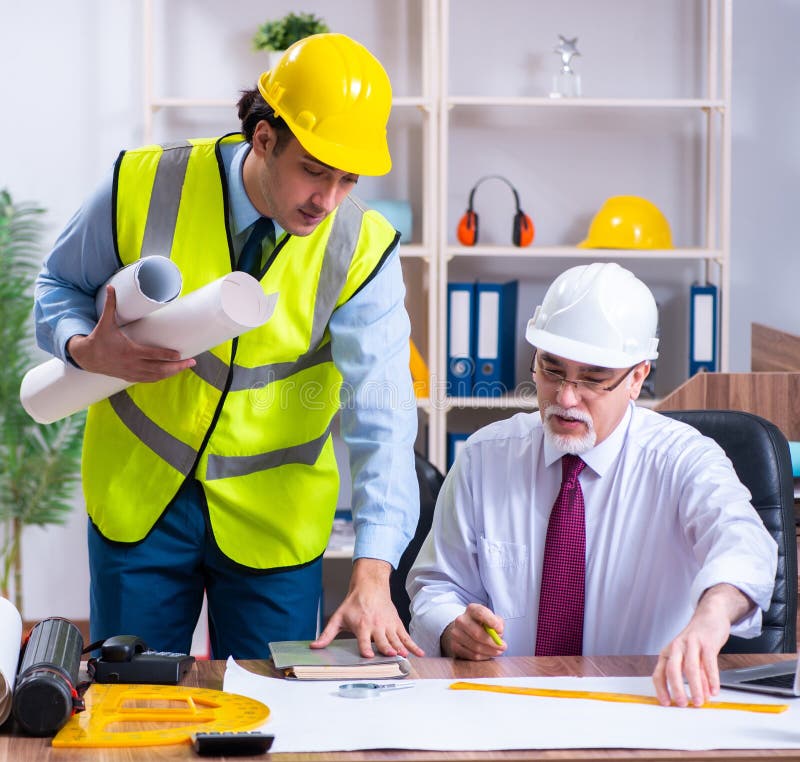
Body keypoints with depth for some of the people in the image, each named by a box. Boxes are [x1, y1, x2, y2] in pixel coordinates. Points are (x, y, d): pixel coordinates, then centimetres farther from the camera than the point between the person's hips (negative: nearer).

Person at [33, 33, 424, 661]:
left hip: (274, 517, 0)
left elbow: (381, 418, -23)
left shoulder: (363, 251, -16)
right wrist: (87, 350, -19)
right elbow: (62, 285, 5)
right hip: (137, 496, 1)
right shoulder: (144, 187, -14)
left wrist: (372, 575, -34)